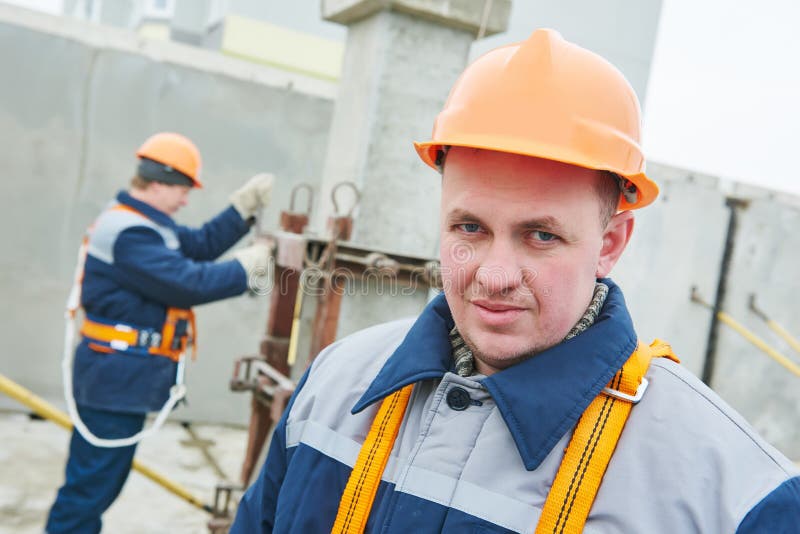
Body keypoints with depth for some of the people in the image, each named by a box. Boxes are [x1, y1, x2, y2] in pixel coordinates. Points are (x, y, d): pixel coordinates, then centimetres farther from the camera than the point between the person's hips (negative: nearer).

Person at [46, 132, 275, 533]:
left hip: (121, 375, 11)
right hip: (118, 377, -11)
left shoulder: (141, 223, 14)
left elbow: (201, 245, 14)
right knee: (90, 485, -3)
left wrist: (246, 205, 6)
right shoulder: (129, 234, -21)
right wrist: (248, 265, -12)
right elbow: (191, 282, -25)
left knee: (102, 480, 19)